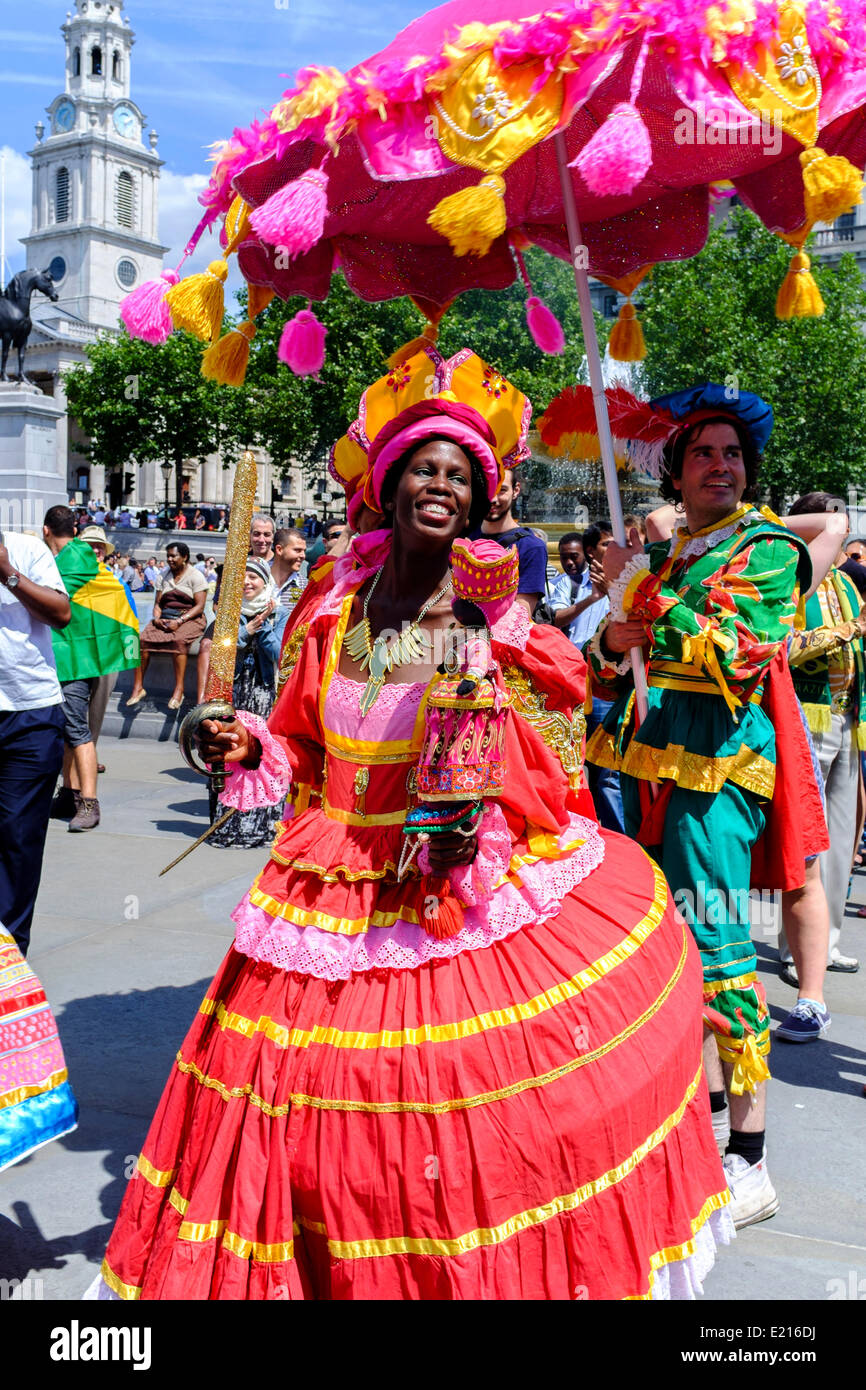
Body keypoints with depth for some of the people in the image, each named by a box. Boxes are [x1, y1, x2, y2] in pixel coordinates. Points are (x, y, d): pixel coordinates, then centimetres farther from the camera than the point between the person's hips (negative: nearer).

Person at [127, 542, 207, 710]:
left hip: (189, 619, -5)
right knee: (143, 639, -23)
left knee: (178, 640, -37)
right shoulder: (166, 576, 18)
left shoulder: (196, 576, 0)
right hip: (165, 619, 5)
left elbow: (199, 606, -8)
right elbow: (158, 603, 16)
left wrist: (179, 621, -19)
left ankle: (179, 690, -35)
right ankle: (138, 687, -22)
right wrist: (157, 618, -7)